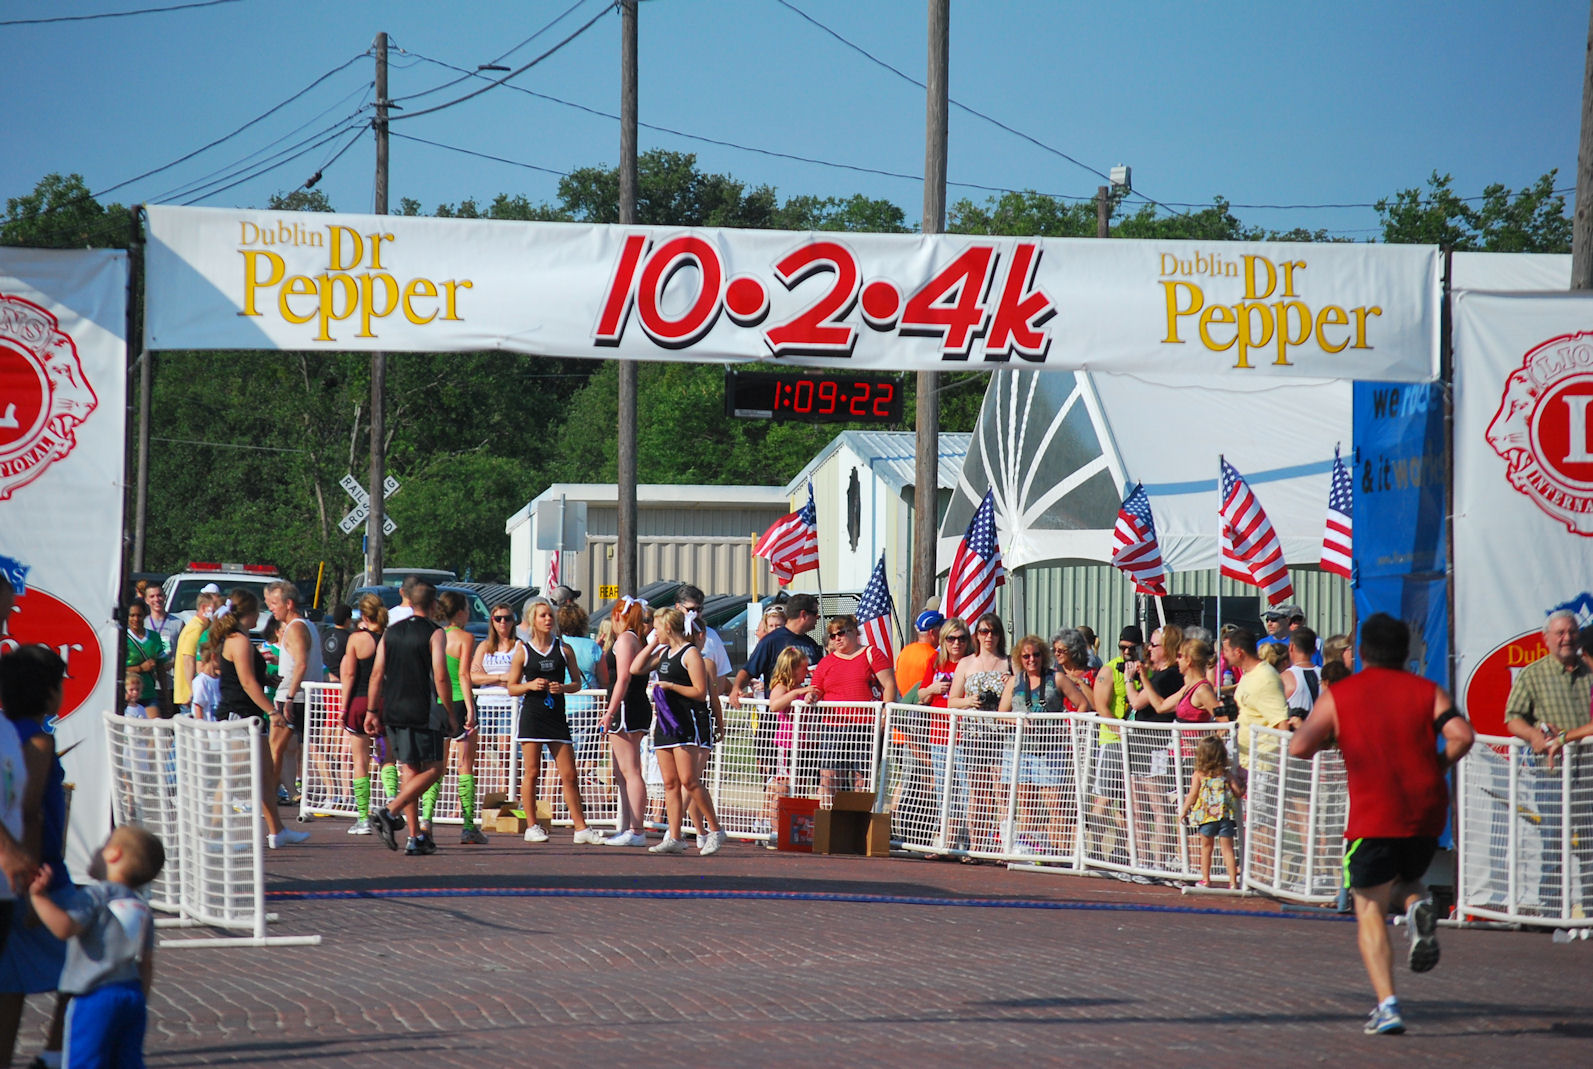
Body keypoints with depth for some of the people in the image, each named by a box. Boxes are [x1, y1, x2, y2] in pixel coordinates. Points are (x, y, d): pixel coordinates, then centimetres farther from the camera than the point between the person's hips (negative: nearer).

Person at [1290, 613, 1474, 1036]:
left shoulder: (1337, 695, 5)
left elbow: (1299, 746, -4)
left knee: (1370, 912, 4)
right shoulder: (1427, 691, 8)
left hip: (1373, 816, -3)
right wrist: (1436, 768, 9)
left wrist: (1329, 739, 17)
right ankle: (1417, 906, -9)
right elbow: (1462, 735, -8)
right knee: (1404, 878, 29)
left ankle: (1387, 1005, -12)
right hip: (1427, 812, 3)